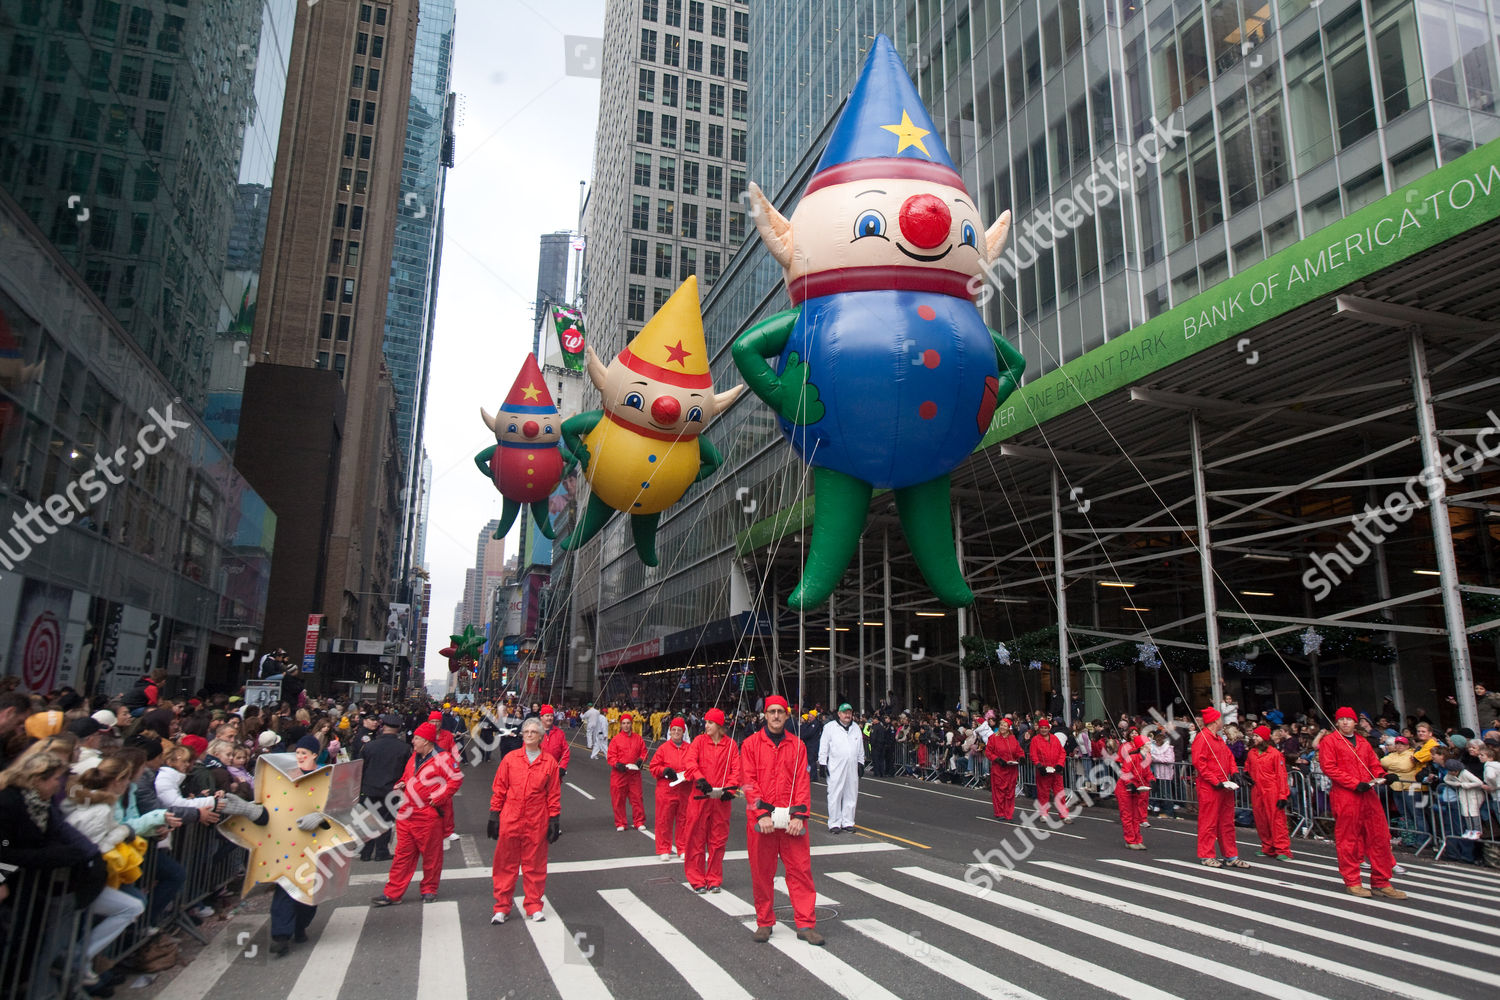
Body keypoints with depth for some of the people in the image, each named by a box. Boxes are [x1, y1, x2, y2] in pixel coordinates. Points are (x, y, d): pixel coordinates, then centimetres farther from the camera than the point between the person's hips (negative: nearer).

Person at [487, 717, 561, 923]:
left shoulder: (549, 762, 2)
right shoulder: (510, 759, 3)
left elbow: (554, 794, 5)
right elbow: (498, 789, 6)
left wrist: (554, 820, 2)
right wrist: (494, 815, 3)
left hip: (537, 822, 0)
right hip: (510, 820, 1)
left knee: (534, 865, 7)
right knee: (506, 864, 6)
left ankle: (534, 906, 20)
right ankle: (502, 907, 18)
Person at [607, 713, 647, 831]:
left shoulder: (638, 738, 7)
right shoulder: (616, 739, 0)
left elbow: (644, 753, 12)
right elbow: (610, 757, -1)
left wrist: (641, 760, -8)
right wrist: (617, 764, -18)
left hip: (634, 773, 1)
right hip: (619, 773, -1)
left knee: (637, 798, 1)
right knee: (618, 799, 3)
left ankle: (640, 822, 12)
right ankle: (620, 823, 16)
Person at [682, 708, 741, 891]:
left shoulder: (730, 745, 4)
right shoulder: (699, 741, 2)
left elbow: (736, 769, 0)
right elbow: (689, 761, -12)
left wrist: (729, 788, -16)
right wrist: (700, 778, -28)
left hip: (721, 800, 1)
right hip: (700, 797, -1)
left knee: (718, 840, 7)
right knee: (697, 838, 3)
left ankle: (714, 880, 19)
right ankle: (697, 881, 14)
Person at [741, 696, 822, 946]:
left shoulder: (797, 745, 7)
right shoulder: (751, 744, 2)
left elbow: (802, 781, 3)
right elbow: (748, 781, -4)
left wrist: (799, 815, -8)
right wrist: (762, 814, -14)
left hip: (791, 819, 1)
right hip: (761, 819, -1)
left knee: (801, 869, 0)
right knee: (761, 872, 7)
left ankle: (806, 924, 9)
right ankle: (764, 923, 21)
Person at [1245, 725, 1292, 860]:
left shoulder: (1275, 753, -7)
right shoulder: (1252, 752, 10)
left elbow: (1281, 774, -8)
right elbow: (1248, 766, 29)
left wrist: (1282, 796, -12)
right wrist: (1246, 775, 6)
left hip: (1272, 791, -6)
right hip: (1256, 791, 6)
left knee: (1277, 820, -6)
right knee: (1261, 821, 8)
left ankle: (1282, 850, -2)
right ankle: (1267, 848, 18)